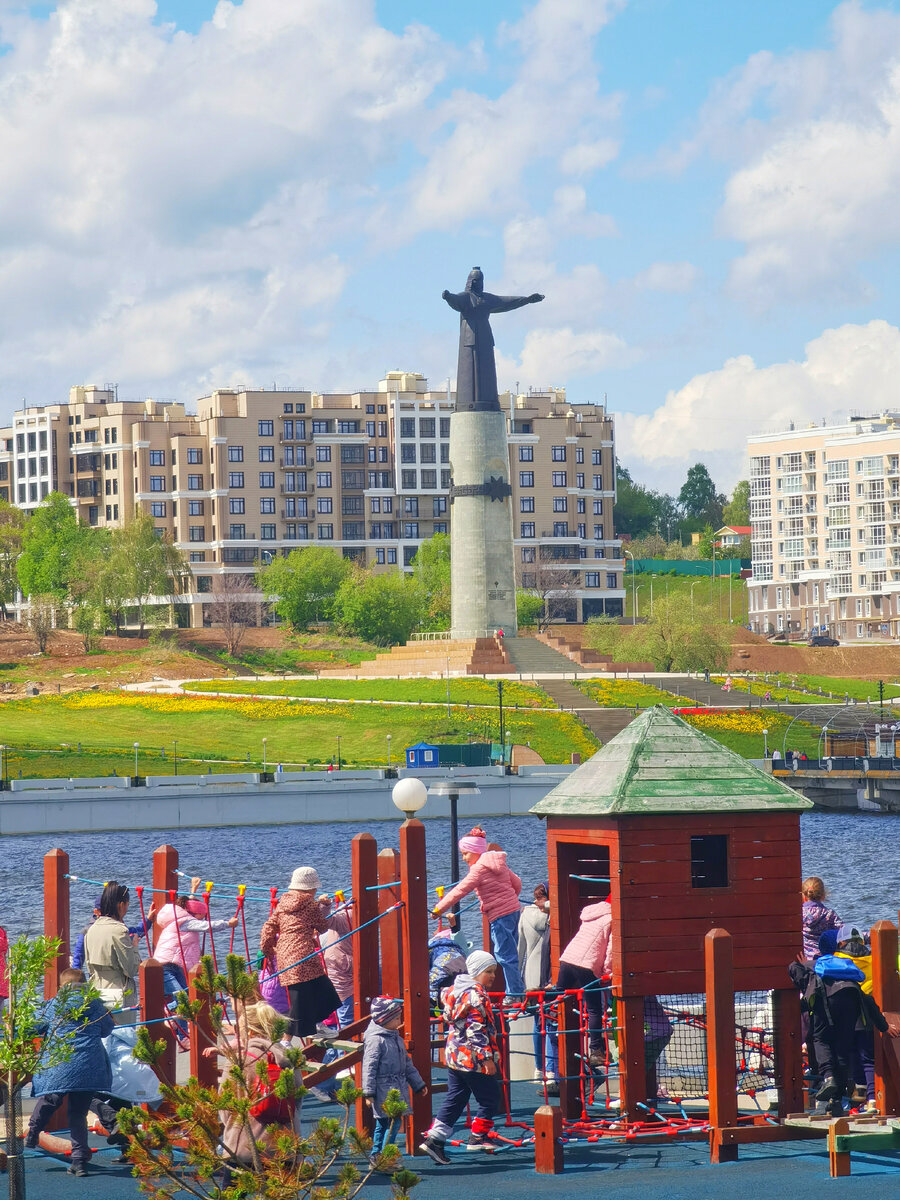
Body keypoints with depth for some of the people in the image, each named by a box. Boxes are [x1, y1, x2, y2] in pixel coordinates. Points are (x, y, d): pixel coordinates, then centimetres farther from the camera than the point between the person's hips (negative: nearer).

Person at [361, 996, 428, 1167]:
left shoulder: (396, 1038, 15)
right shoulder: (375, 1040, -13)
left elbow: (407, 1063, 25)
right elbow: (369, 1067, -16)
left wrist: (418, 1084, 27)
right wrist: (369, 1092, -18)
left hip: (397, 1088, 9)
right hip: (383, 1090, -9)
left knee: (383, 1124, 11)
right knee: (392, 1121, -14)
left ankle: (376, 1157, 17)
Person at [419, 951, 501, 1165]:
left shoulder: (456, 989, 12)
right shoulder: (476, 995, -17)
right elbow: (477, 1029, -22)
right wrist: (487, 1057, -20)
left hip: (455, 1055, 9)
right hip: (473, 1058, -9)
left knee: (454, 1099, 13)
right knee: (490, 1098, 5)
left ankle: (434, 1138, 7)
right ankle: (477, 1137, 10)